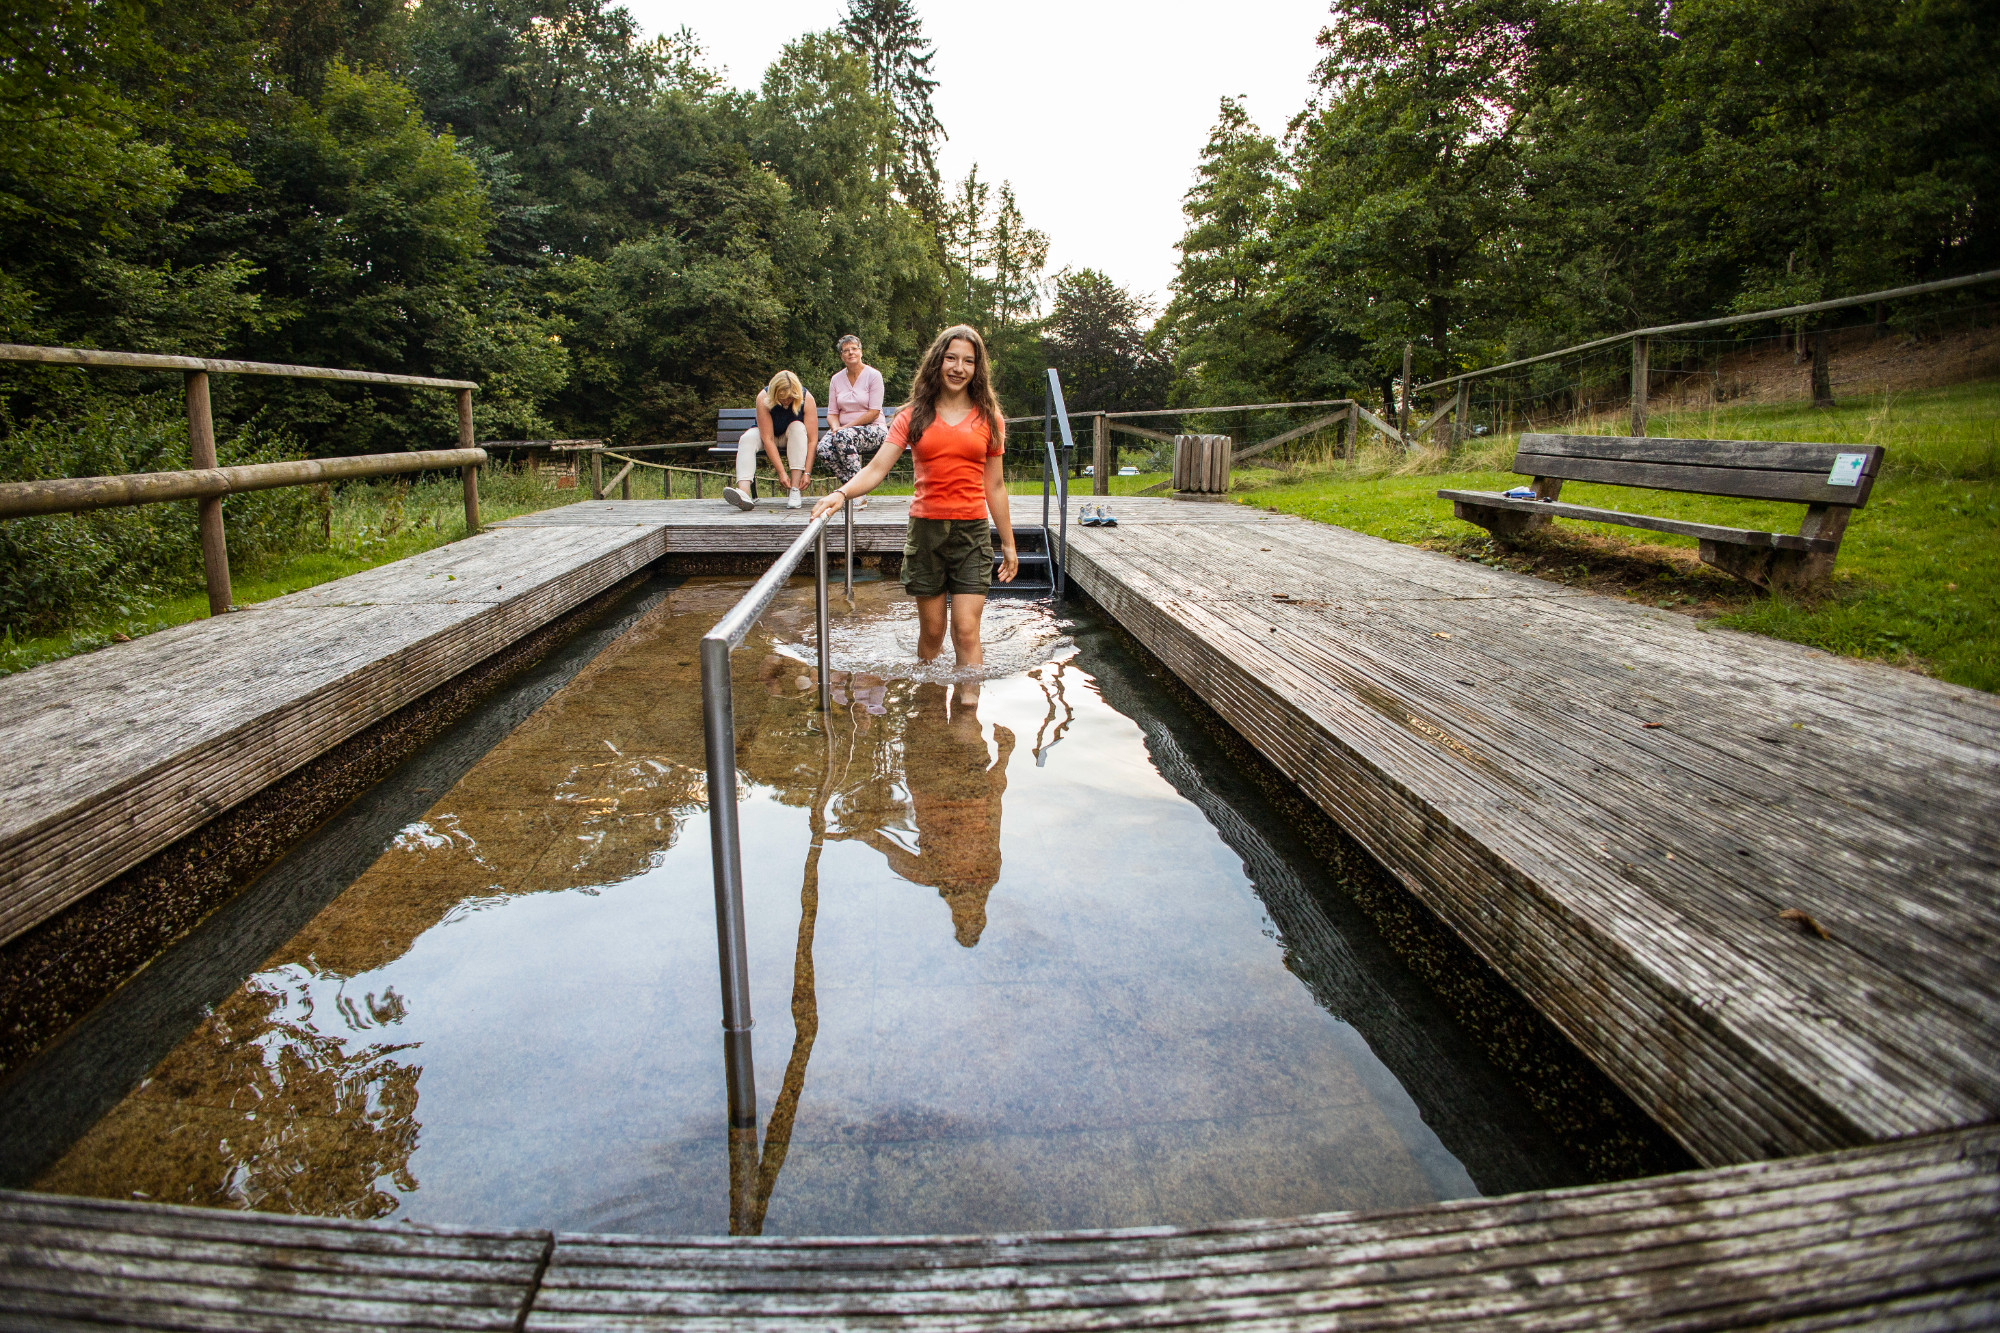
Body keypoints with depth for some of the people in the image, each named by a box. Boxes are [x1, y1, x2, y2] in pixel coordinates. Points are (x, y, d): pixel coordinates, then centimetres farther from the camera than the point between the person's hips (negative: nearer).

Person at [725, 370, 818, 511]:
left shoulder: (806, 399, -25)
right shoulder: (763, 398, -28)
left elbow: (812, 439, -28)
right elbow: (767, 439, -32)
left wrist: (807, 473, -36)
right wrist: (781, 472, -38)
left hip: (793, 436, 0)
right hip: (767, 433, 0)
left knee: (797, 427, -32)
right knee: (747, 439, -29)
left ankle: (795, 491, -39)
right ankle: (744, 493, -51)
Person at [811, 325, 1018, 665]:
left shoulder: (989, 418, 7)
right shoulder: (914, 417, 5)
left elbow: (994, 486, 11)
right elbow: (877, 468, -5)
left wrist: (1008, 544, 12)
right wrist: (842, 493, -24)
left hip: (972, 532, 0)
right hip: (925, 530, 1)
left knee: (966, 631, -8)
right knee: (931, 631, 9)